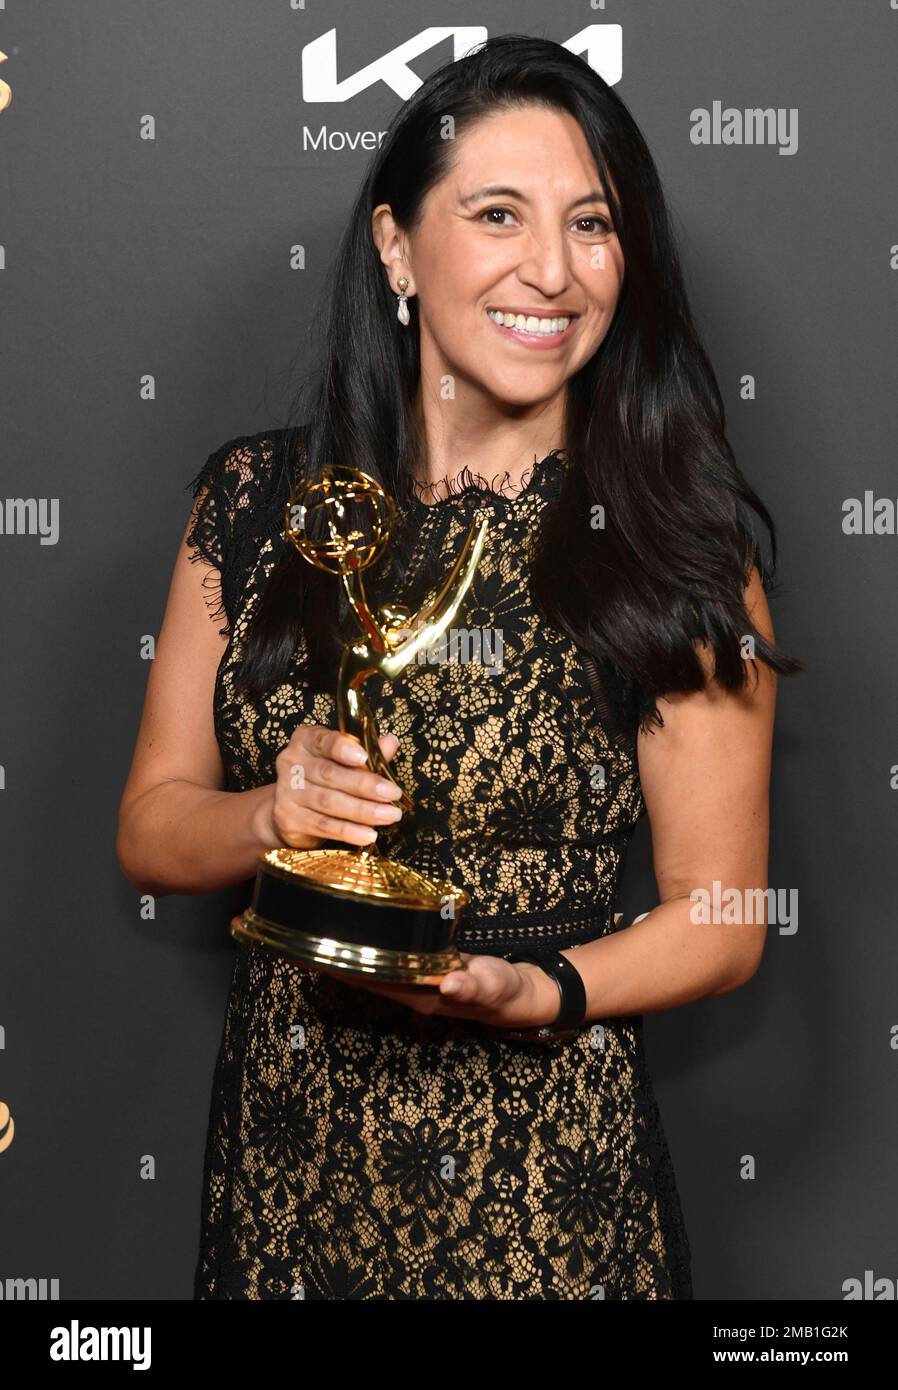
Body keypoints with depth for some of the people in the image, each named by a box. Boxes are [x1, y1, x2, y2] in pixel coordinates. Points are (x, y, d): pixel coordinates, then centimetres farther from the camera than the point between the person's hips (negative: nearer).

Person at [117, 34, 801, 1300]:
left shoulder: (678, 550, -8)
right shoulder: (256, 502, 0)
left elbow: (719, 923, -5)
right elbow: (151, 829, 4)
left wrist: (534, 993, -21)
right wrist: (273, 817, -15)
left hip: (544, 1187, -2)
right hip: (279, 1158, 3)